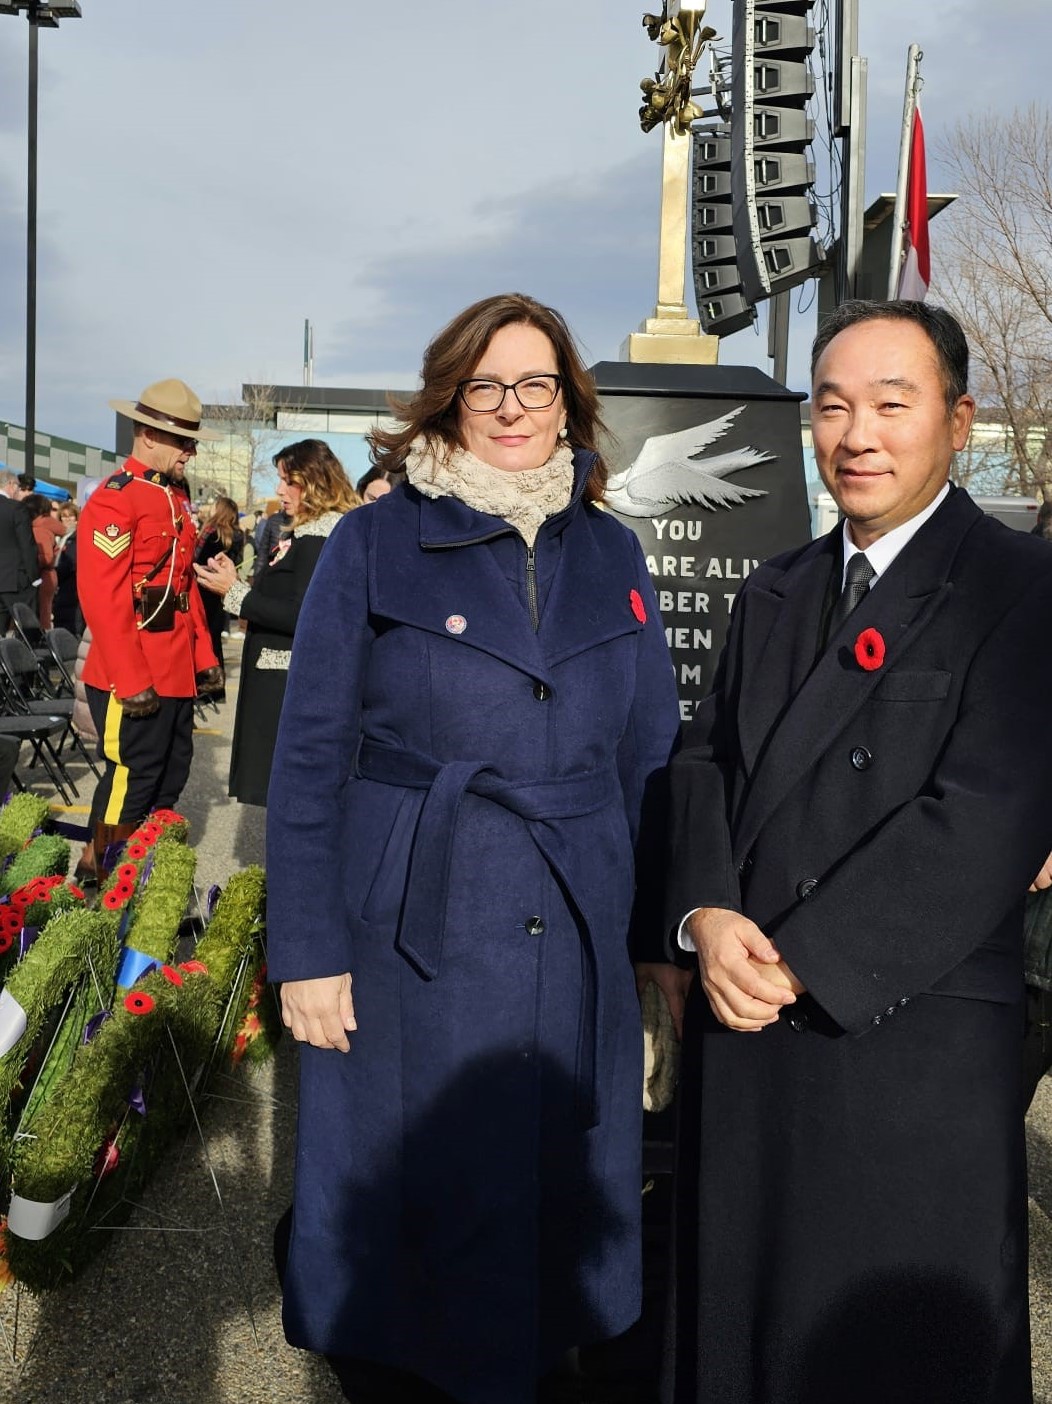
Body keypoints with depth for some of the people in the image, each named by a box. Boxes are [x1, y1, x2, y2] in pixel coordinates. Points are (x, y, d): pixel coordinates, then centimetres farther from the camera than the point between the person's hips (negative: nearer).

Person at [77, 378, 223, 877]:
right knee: (133, 779, -2)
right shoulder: (113, 499, -13)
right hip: (133, 675, -9)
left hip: (177, 670, 9)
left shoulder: (176, 496, 15)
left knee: (171, 775, 15)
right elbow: (102, 599, -20)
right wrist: (132, 681, -21)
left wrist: (204, 656, 15)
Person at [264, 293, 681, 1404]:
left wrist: (667, 935, 6)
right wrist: (308, 950, -8)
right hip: (415, 946, -3)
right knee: (415, 1205, 12)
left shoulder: (610, 555, 7)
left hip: (577, 950, 3)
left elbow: (650, 758, 9)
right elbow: (309, 761, -4)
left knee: (559, 1201, 17)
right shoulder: (375, 545, -3)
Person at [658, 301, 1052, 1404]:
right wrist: (705, 915, -10)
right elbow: (707, 757, 7)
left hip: (911, 1038, -5)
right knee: (734, 1313, 20)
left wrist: (806, 962, -18)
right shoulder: (775, 593, 12)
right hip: (743, 1021, 6)